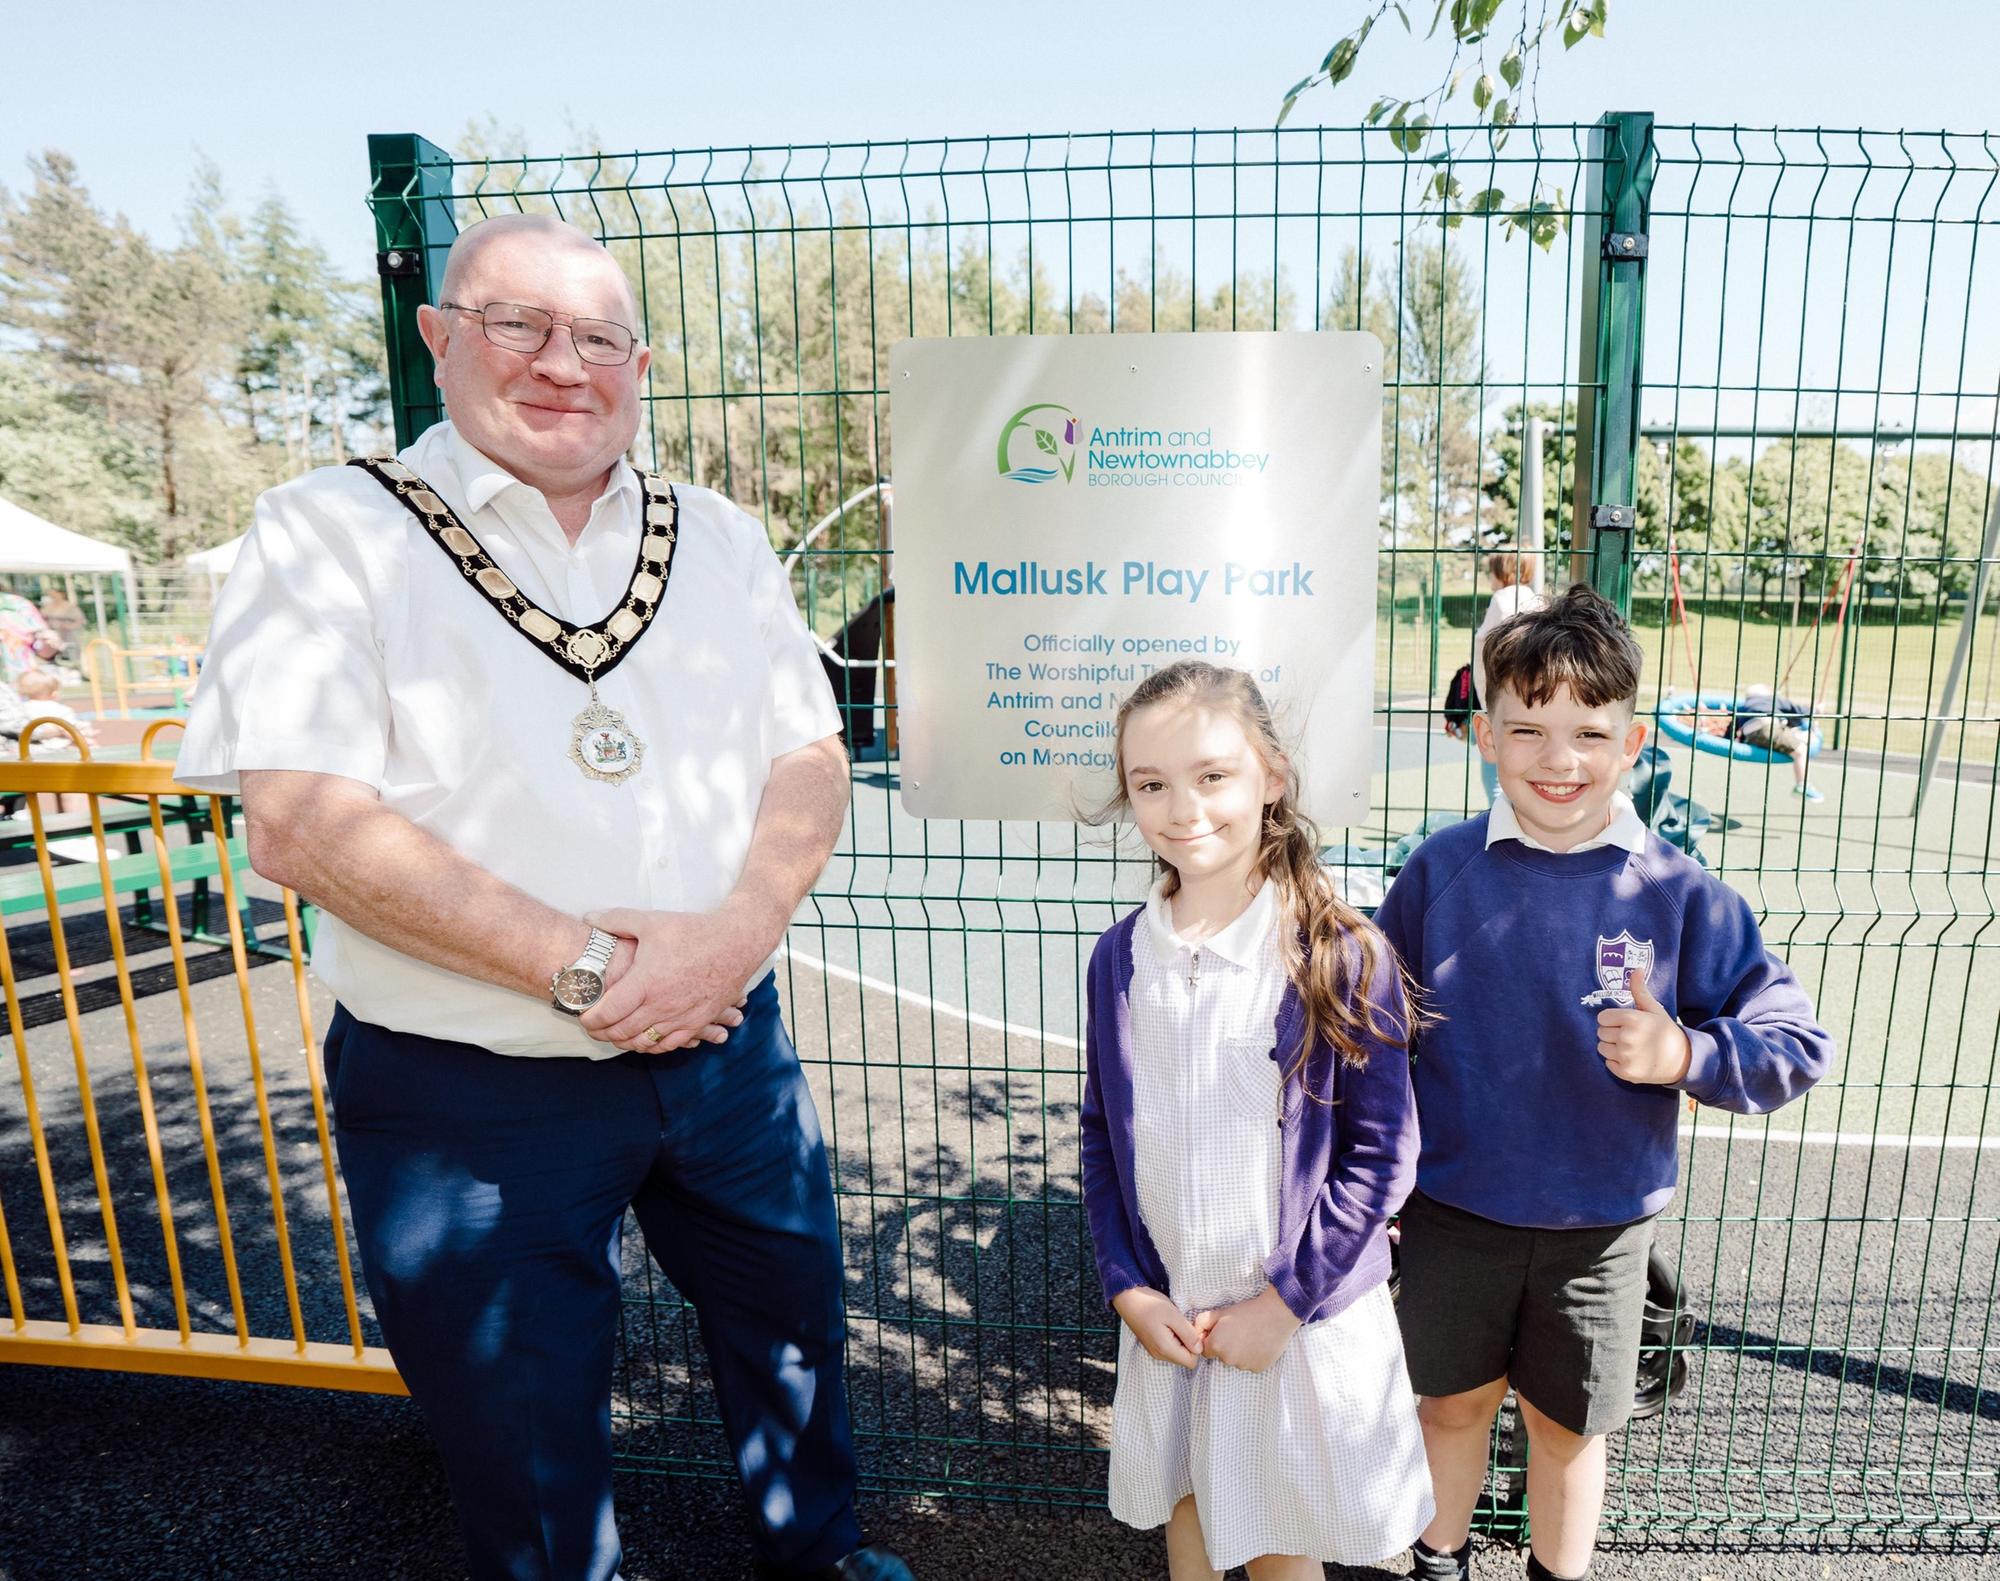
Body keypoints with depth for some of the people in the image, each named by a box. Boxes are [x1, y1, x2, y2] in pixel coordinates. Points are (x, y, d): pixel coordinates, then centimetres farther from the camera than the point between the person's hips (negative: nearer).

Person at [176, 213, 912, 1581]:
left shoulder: (720, 539, 6)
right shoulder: (337, 531, -6)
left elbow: (811, 758, 3)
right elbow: (302, 823, -16)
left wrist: (741, 927, -16)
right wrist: (577, 966, -21)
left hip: (727, 1050, 5)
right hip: (469, 1094, -4)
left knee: (797, 1322, 23)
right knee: (526, 1436, 15)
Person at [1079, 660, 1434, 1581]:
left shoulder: (1341, 956, -17)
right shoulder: (1121, 958, -5)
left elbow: (1381, 1155, -13)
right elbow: (1101, 1139, 3)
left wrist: (1281, 1301, -13)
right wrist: (1129, 1290, -4)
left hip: (1303, 1320, -3)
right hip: (1167, 1317, 3)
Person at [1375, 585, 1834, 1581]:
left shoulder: (1680, 895, -13)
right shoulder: (1440, 872, -11)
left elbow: (1798, 1046, -7)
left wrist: (1686, 1054, -26)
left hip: (1600, 1228, 0)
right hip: (1453, 1211, 1)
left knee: (1567, 1422, 19)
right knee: (1454, 1400, 20)